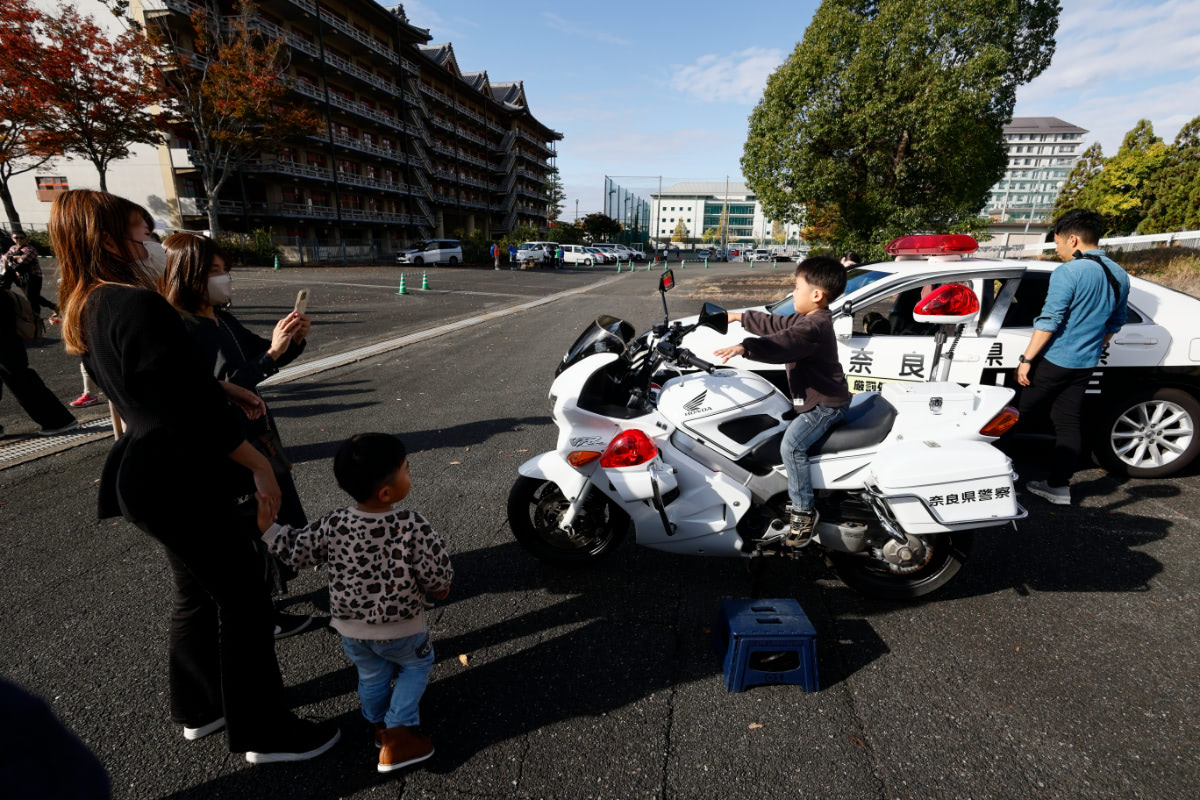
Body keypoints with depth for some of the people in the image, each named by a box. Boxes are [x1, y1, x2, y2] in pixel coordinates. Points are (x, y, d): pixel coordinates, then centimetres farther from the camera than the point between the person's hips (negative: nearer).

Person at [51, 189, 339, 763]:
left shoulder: (86, 309, 8)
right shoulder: (138, 307, -24)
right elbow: (190, 408, -25)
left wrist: (227, 390, 17)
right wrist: (259, 465, -17)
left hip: (147, 475, 10)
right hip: (178, 482, -10)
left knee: (195, 593, 23)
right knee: (243, 602, 3)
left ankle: (198, 710, 42)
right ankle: (263, 733, 19)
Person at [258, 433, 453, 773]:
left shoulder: (333, 525, -18)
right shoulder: (413, 527, -28)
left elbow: (295, 552, -3)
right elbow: (439, 581, -22)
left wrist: (265, 523, 9)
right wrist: (440, 590, 1)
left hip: (351, 629, 4)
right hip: (401, 629, -4)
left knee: (372, 675, 30)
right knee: (416, 664, 25)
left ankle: (380, 725, 51)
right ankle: (398, 737, 21)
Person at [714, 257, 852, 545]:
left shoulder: (813, 326, -24)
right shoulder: (809, 319, 10)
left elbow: (782, 344, -41)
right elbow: (776, 325, 20)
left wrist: (744, 347, -52)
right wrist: (740, 316, 23)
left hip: (825, 404, -12)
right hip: (817, 399, 12)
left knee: (792, 445, -26)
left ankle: (803, 511, -16)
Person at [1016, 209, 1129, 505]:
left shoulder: (1068, 273, -15)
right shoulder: (1119, 276, 10)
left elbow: (1049, 321, -19)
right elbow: (1115, 324, 18)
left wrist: (1026, 359, -17)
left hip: (1054, 360, -7)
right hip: (1085, 364, 7)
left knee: (1019, 414, 4)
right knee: (1068, 423, 10)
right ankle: (1059, 486, 15)